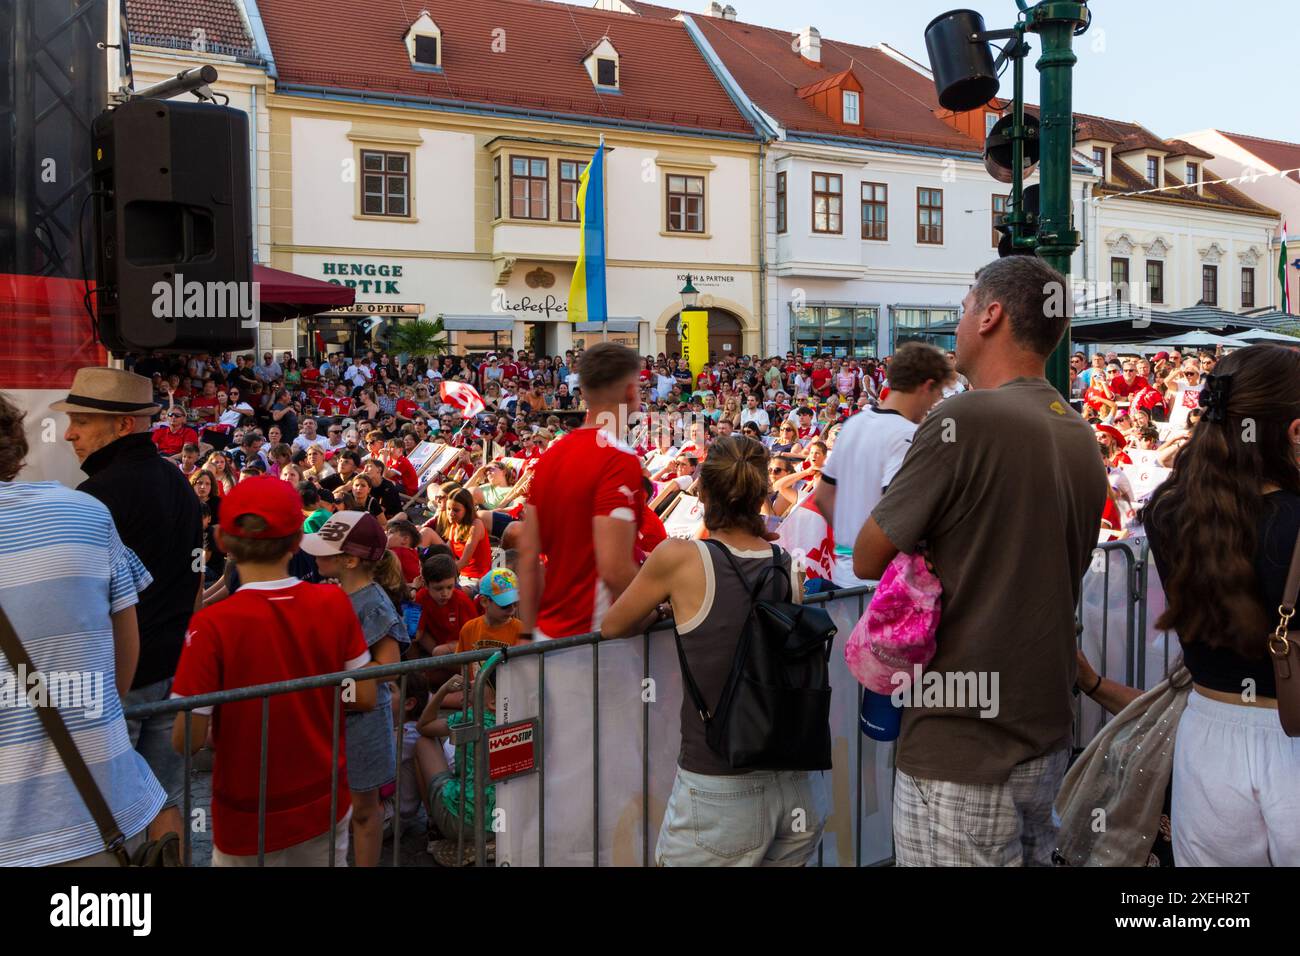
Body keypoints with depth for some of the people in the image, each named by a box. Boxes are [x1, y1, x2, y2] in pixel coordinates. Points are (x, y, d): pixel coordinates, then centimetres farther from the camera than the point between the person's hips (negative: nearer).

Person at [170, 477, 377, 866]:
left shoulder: (212, 626, -21)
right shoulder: (334, 603, -11)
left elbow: (187, 740, -18)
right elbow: (364, 697, -5)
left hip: (250, 820, -2)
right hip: (326, 805, 3)